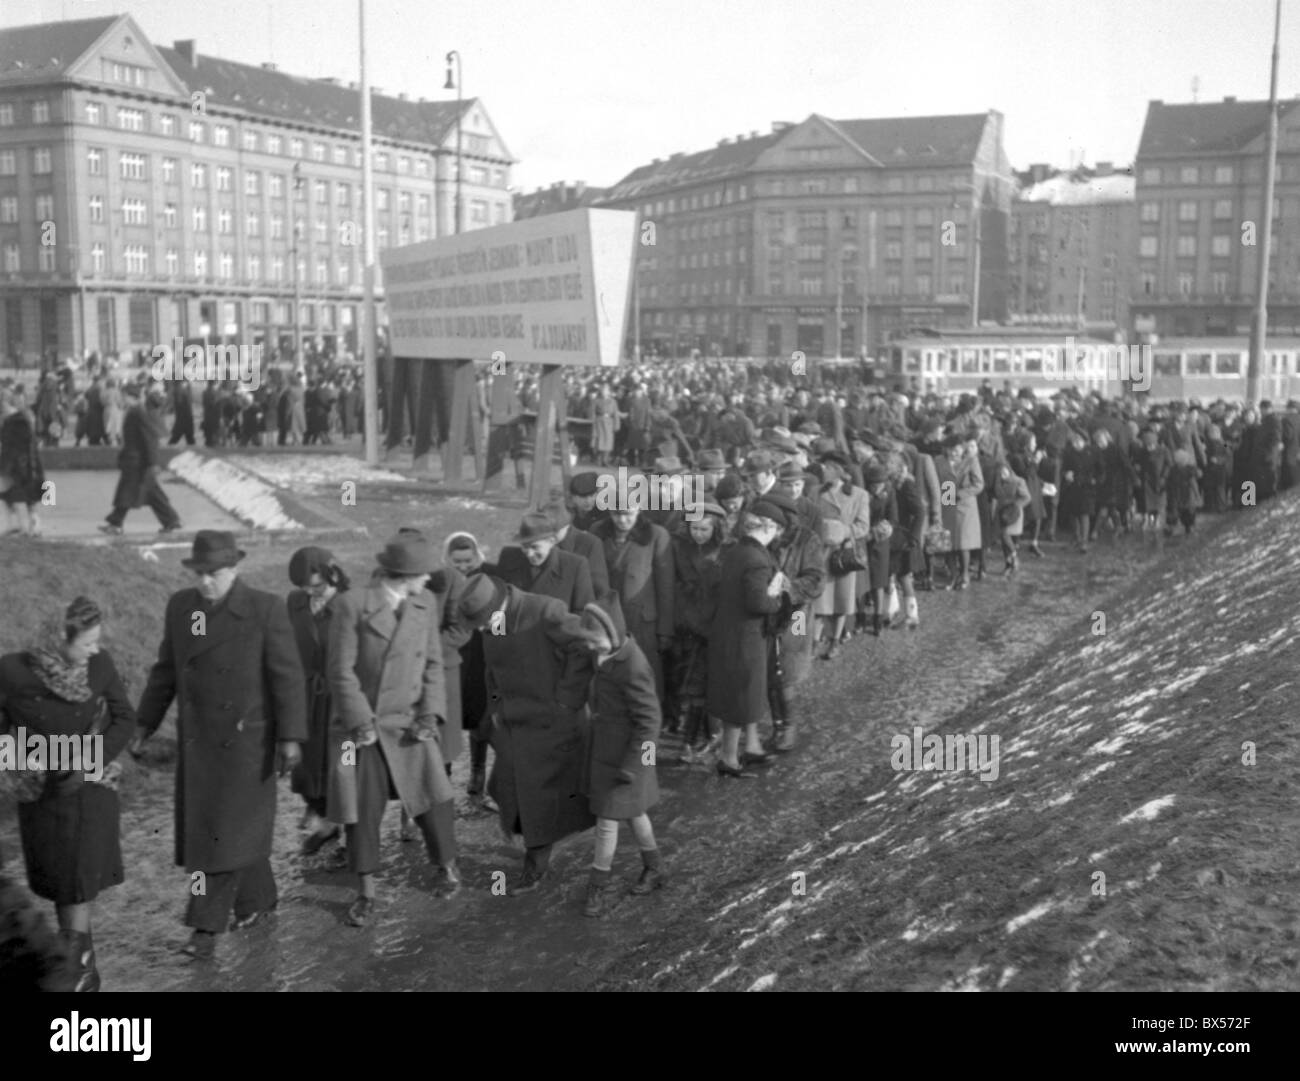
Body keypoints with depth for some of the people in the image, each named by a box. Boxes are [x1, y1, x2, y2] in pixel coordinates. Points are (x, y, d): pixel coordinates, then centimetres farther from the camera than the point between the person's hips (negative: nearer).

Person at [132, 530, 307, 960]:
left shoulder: (266, 608, -17)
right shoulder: (181, 605, -1)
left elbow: (287, 676, -16)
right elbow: (167, 669, 8)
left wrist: (291, 738, -19)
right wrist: (145, 725, 8)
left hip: (247, 739, -5)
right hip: (197, 739, 5)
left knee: (228, 829, -4)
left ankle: (207, 925, 5)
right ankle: (258, 898, 34)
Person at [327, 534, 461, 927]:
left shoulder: (426, 604, 1)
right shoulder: (352, 606, -12)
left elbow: (433, 663, 6)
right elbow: (341, 671, -10)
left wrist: (430, 713, -4)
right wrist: (361, 721, -13)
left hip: (410, 723, 3)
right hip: (362, 725, -2)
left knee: (432, 797, 1)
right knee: (362, 809, 2)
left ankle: (447, 865, 27)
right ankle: (365, 891, 19)